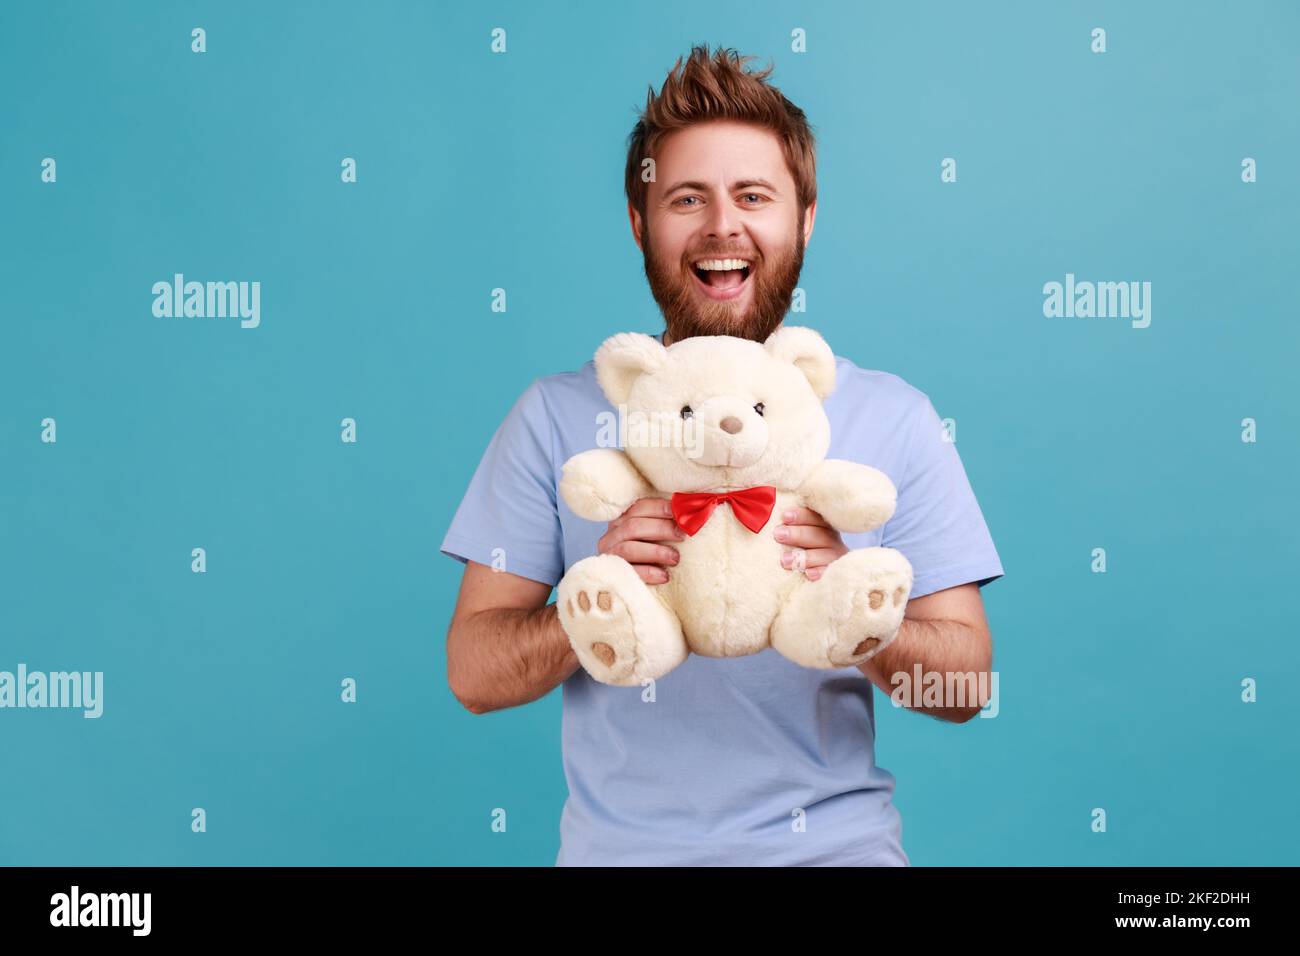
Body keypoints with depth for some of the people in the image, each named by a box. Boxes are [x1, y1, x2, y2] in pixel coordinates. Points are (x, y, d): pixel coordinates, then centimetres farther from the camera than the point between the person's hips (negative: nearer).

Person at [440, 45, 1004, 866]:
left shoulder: (894, 418, 1)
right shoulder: (557, 415, 1)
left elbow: (966, 683, 1)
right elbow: (472, 673, 0)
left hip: (832, 838, 0)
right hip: (620, 842, 1)